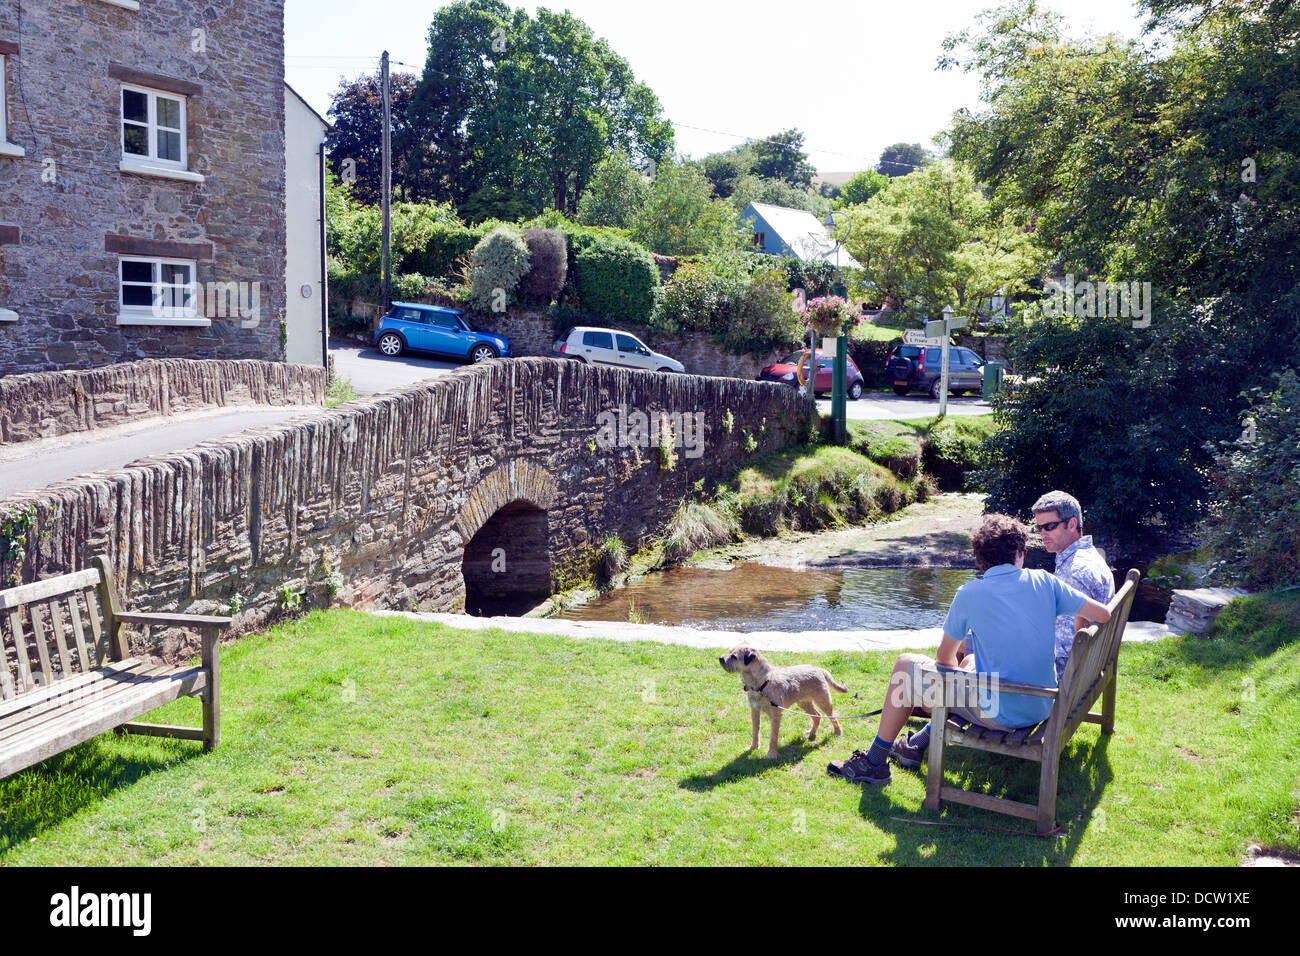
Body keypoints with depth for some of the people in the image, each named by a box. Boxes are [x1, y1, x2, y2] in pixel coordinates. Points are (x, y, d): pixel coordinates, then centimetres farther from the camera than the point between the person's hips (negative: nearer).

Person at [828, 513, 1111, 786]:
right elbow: (1104, 614, 1)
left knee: (906, 665, 9)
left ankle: (875, 762, 19)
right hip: (1041, 710, 5)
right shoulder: (1045, 582, -3)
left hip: (999, 715, -5)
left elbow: (944, 658, 2)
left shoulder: (971, 593, -10)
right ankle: (919, 744, 38)